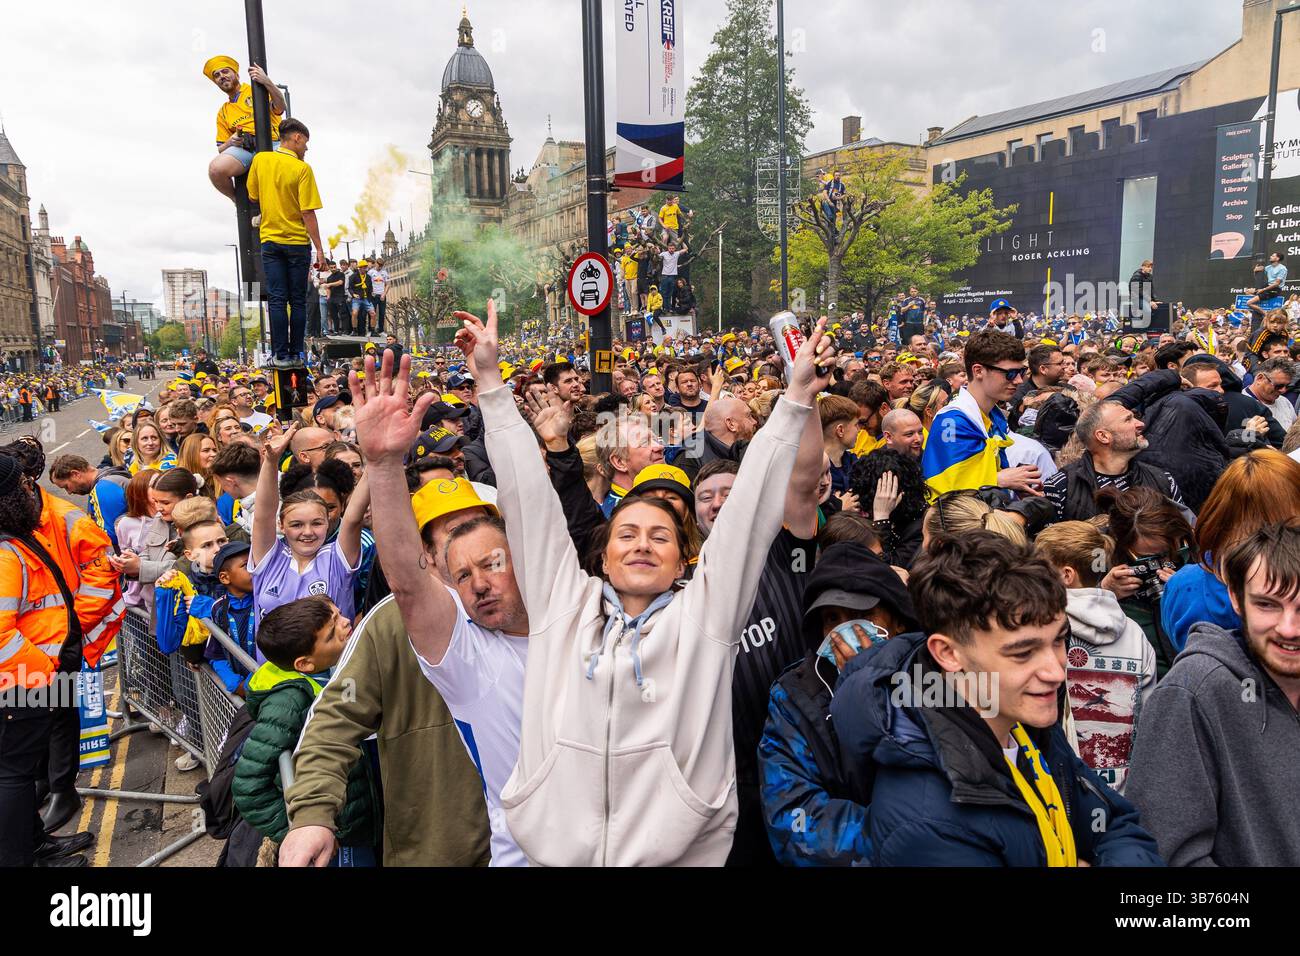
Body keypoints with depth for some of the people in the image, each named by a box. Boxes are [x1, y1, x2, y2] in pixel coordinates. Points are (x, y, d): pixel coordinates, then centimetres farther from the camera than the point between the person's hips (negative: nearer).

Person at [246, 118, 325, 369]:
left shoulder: (260, 160, 2)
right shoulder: (302, 169, -11)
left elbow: (253, 197, 12)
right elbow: (308, 213, -14)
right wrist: (319, 248, -9)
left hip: (270, 240, 3)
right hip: (297, 242, -3)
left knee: (277, 300, 3)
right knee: (298, 301, 5)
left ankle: (281, 355, 1)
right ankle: (296, 354, 8)